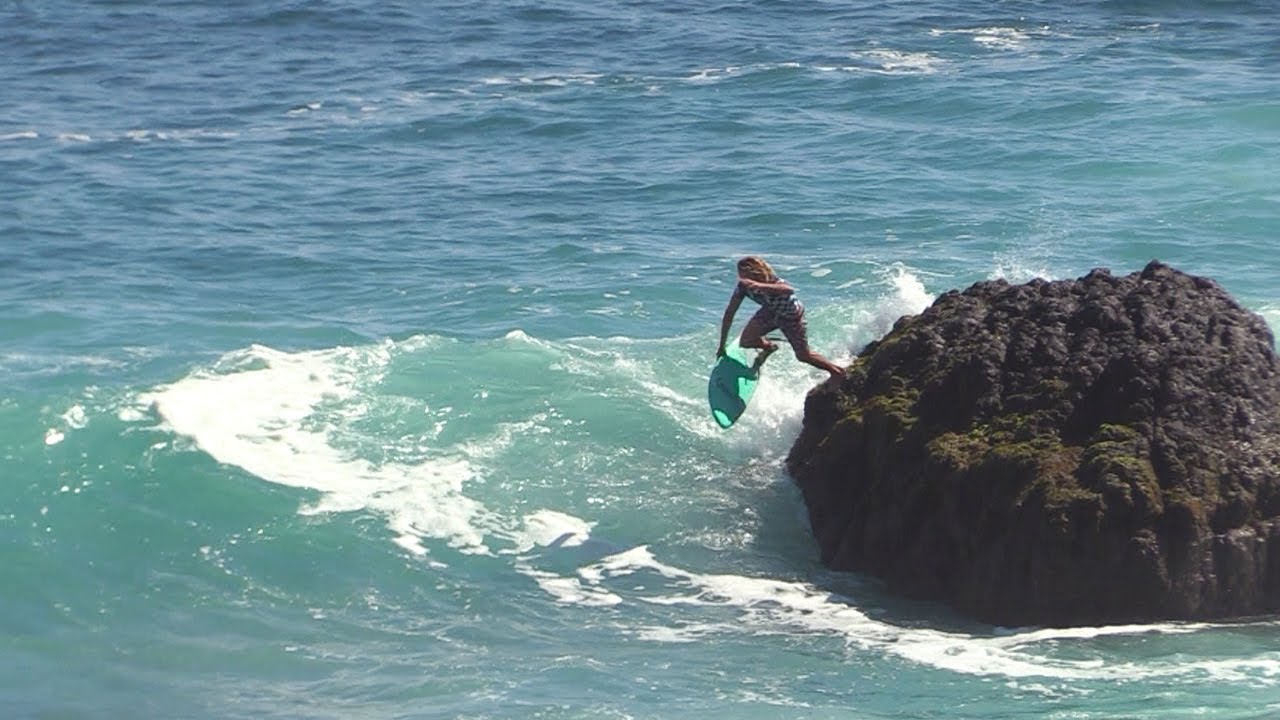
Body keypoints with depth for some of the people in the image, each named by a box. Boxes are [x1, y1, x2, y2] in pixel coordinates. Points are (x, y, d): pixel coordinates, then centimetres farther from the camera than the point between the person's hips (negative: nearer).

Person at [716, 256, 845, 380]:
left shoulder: (771, 282, -41)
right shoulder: (742, 286, -25)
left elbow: (789, 290, -64)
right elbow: (729, 313, -17)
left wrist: (759, 286, -77)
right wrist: (722, 346, -14)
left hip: (791, 315, -4)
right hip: (770, 312, 4)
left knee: (803, 356, 9)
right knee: (746, 341, -11)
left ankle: (839, 372, 33)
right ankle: (768, 347, 24)